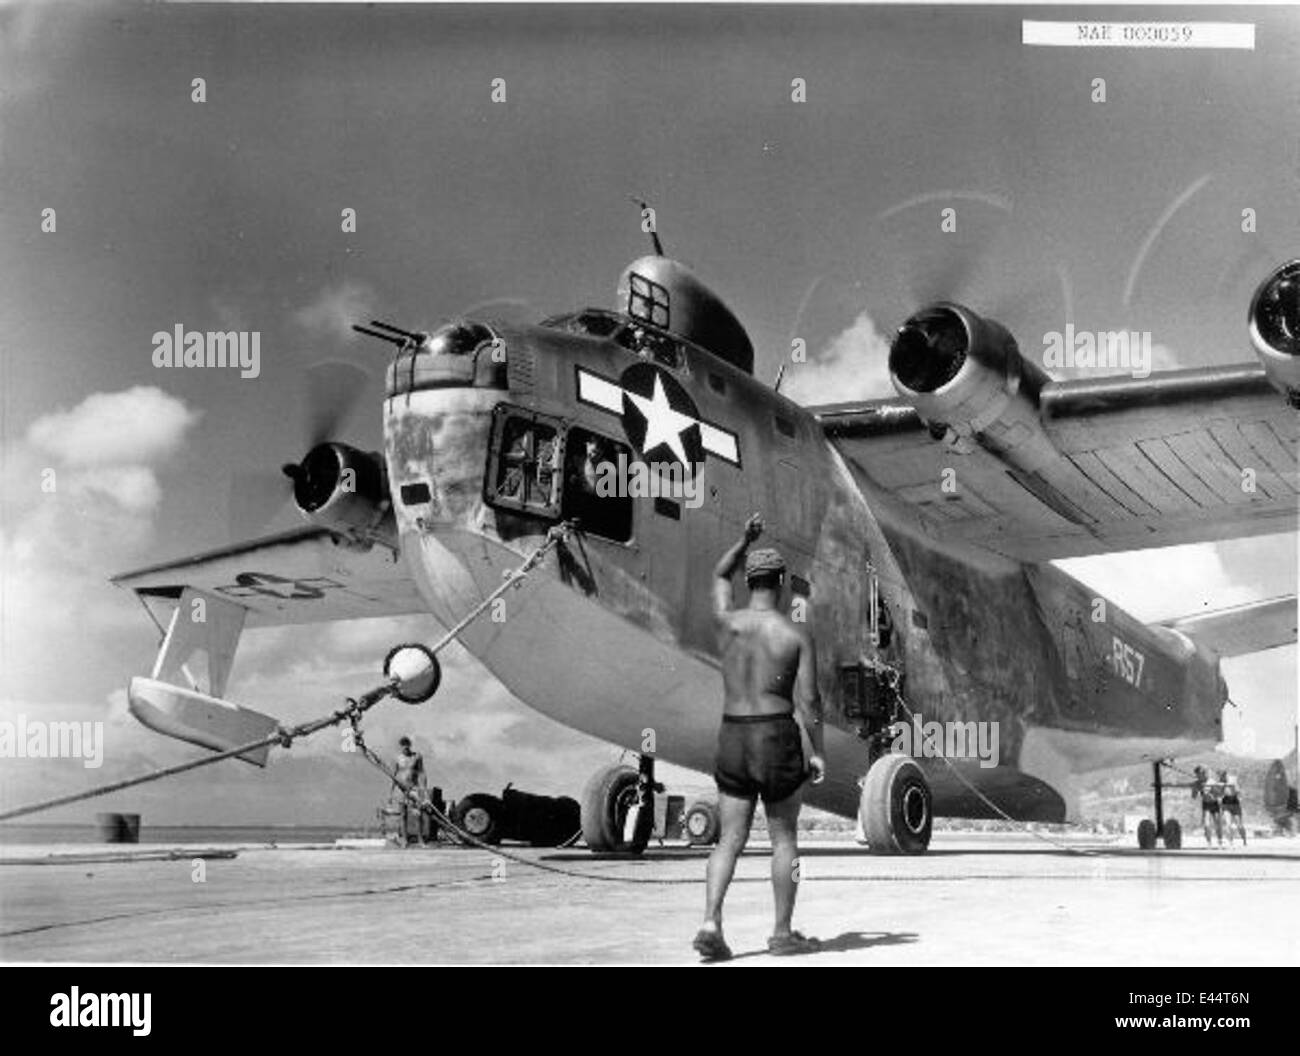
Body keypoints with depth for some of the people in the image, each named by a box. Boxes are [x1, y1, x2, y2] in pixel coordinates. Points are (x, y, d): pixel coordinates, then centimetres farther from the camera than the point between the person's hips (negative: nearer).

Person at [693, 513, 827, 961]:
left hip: (732, 735, 3)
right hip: (777, 736, -3)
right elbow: (809, 700, -10)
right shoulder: (796, 635, -7)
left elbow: (719, 576, 22)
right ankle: (783, 933, 15)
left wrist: (745, 540, 27)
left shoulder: (728, 622, 0)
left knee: (731, 839, 7)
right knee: (784, 837, 10)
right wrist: (819, 752, -1)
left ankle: (711, 924, -8)